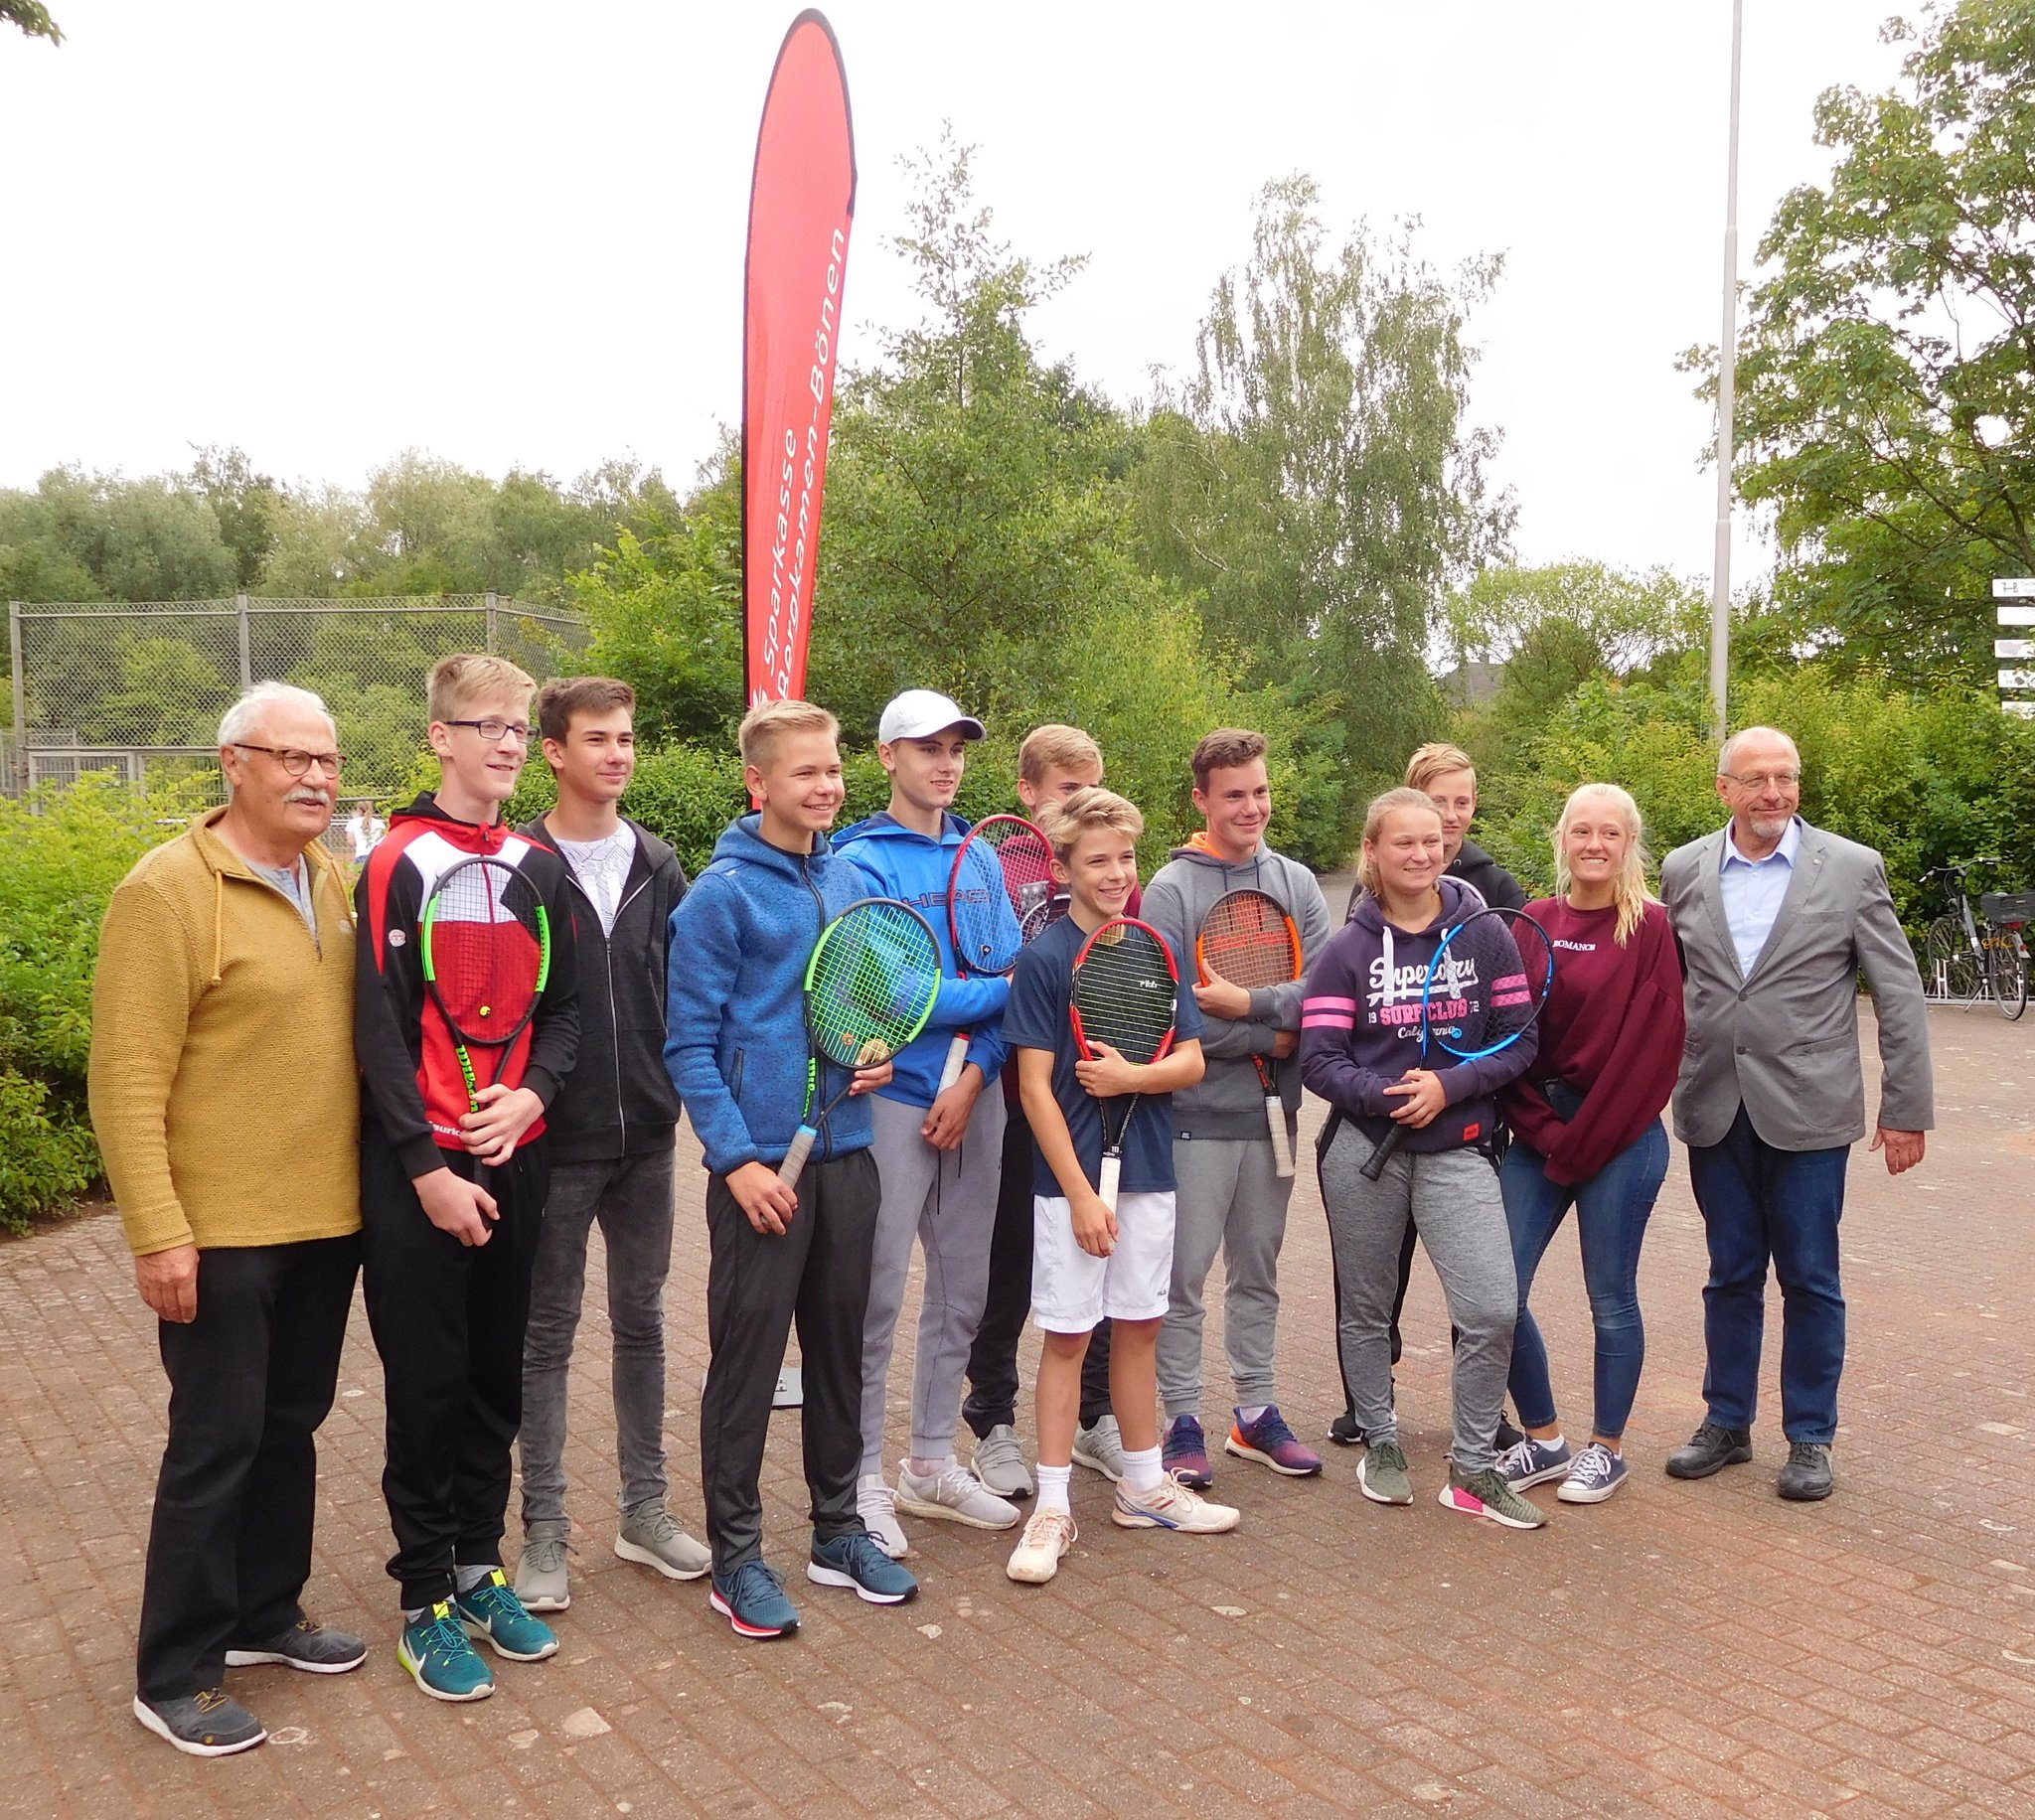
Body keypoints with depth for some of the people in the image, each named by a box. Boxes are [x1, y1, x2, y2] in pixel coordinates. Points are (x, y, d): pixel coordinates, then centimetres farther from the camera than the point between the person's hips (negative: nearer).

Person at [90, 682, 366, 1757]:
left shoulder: (336, 884, 6)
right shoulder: (169, 891, -14)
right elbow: (126, 1079, -16)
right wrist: (157, 1232, -19)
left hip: (326, 1220, 6)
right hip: (221, 1231, -6)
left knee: (290, 1426, 17)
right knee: (217, 1443, 3)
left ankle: (264, 1615, 35)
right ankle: (174, 1677, 19)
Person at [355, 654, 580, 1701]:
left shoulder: (539, 866, 8)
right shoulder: (398, 864, -7)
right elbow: (380, 1031, -10)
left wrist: (531, 1093, -8)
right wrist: (429, 1168, -14)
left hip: (516, 1157, 5)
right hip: (421, 1167, -5)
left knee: (498, 1377, 13)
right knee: (427, 1385, 3)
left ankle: (479, 1567, 28)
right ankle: (426, 1598, 17)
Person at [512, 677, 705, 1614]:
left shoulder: (657, 866, 6)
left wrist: (681, 1088, 2)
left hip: (646, 1139, 4)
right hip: (556, 1141, -4)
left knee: (641, 1323, 14)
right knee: (547, 1334, 7)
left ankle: (645, 1509, 27)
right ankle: (544, 1527, 18)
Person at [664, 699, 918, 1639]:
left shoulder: (851, 882, 8)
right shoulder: (720, 894, -10)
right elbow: (691, 1045, -11)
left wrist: (878, 1052, -1)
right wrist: (737, 1159, -16)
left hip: (846, 1153, 6)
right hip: (760, 1163, -6)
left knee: (840, 1348, 15)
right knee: (747, 1360, 3)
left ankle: (837, 1528, 30)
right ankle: (735, 1554, 17)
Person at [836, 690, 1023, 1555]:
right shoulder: (863, 863, -8)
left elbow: (1013, 968, 3)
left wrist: (975, 1075, -11)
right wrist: (999, 990, -8)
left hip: (975, 1098, 6)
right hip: (894, 1098, -6)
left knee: (962, 1291, 14)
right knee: (877, 1297, 0)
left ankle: (933, 1463, 29)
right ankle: (863, 1481, 14)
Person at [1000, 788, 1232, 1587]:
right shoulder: (1043, 959, -9)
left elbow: (1193, 1062, 4)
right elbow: (1036, 1088, -12)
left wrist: (1130, 1076, -16)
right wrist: (1081, 1194, -15)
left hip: (1149, 1171, 5)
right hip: (1072, 1177, -5)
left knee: (1139, 1326, 14)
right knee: (1066, 1334, 2)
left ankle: (1144, 1486, 29)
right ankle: (1053, 1509, 12)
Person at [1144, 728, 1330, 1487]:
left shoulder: (1297, 884, 7)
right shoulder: (1170, 890, -6)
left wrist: (1250, 1003, -18)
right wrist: (1270, 1039, -12)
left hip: (1274, 1110, 4)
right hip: (1196, 1112, -4)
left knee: (1258, 1270, 15)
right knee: (1184, 1276, 2)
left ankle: (1257, 1411, 26)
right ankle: (1183, 1420, 13)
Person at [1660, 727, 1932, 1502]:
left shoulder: (1851, 868, -3)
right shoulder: (1684, 871, 3)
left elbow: (1899, 995, -2)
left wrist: (1907, 1108, -4)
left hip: (1807, 1110, -2)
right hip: (1714, 1109, 2)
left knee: (1809, 1280, 7)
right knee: (1731, 1275, 13)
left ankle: (1809, 1438, 21)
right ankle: (1727, 1422, 27)